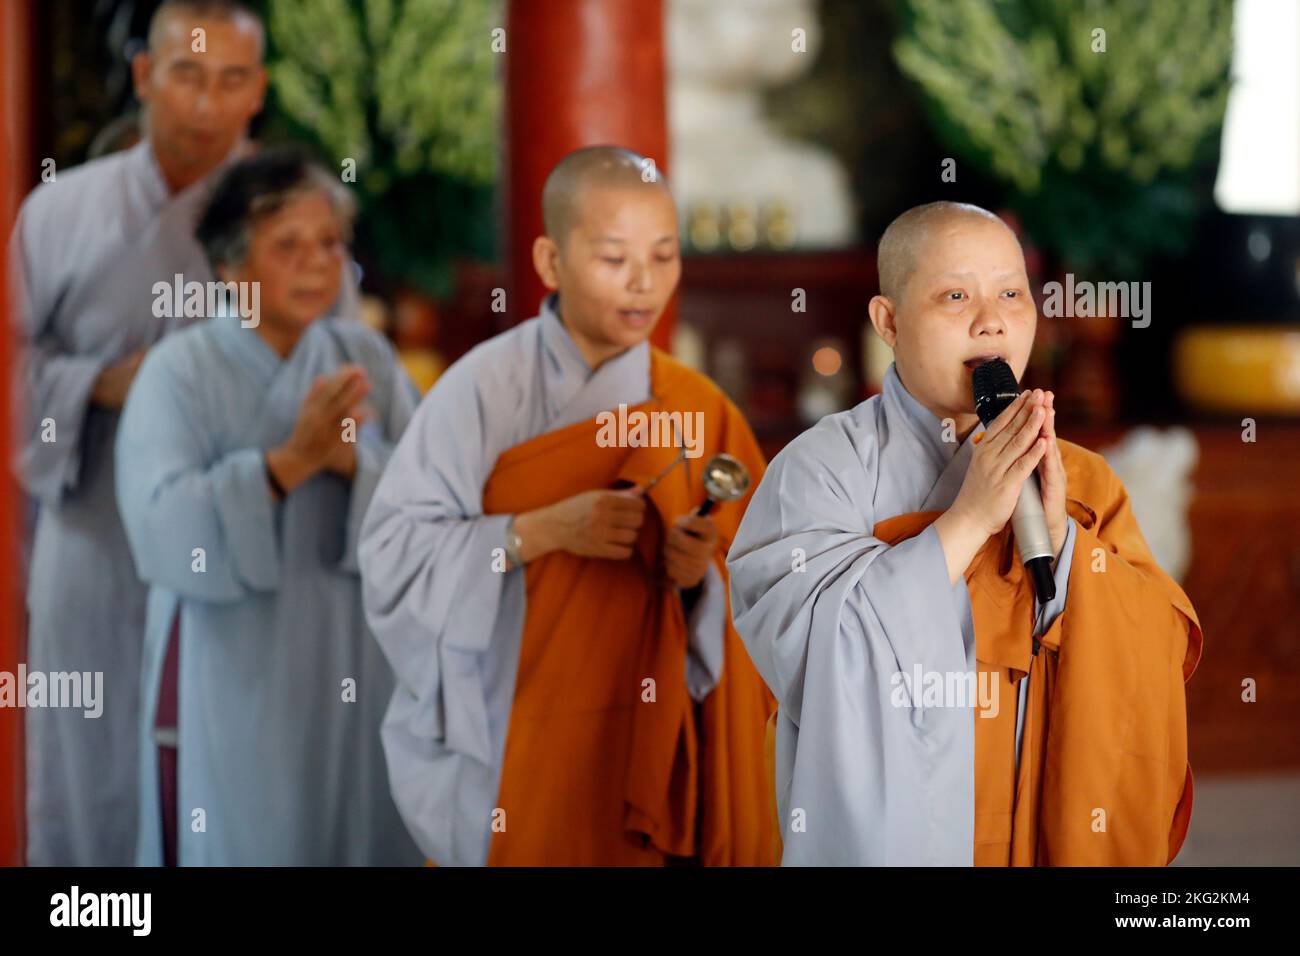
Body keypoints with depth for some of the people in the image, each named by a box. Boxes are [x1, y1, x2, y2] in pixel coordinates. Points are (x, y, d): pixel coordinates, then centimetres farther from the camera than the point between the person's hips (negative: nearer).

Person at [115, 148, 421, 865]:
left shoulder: (366, 358, 5)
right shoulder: (180, 369, -8)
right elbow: (163, 528, -19)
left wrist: (354, 464, -19)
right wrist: (290, 461, -25)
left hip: (354, 677, 4)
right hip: (233, 682, -4)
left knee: (359, 838, 8)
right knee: (240, 843, 1)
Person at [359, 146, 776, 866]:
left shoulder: (700, 413, 2)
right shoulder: (485, 388, -9)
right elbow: (392, 550, -15)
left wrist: (701, 576, -17)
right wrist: (544, 530, -23)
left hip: (645, 750, 3)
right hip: (502, 746, -3)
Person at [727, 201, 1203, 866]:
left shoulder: (1082, 481, 3)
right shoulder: (824, 466, -10)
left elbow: (1166, 657, -6)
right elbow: (809, 656, -23)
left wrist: (1060, 537, -19)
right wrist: (969, 518, -25)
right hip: (884, 834, -3)